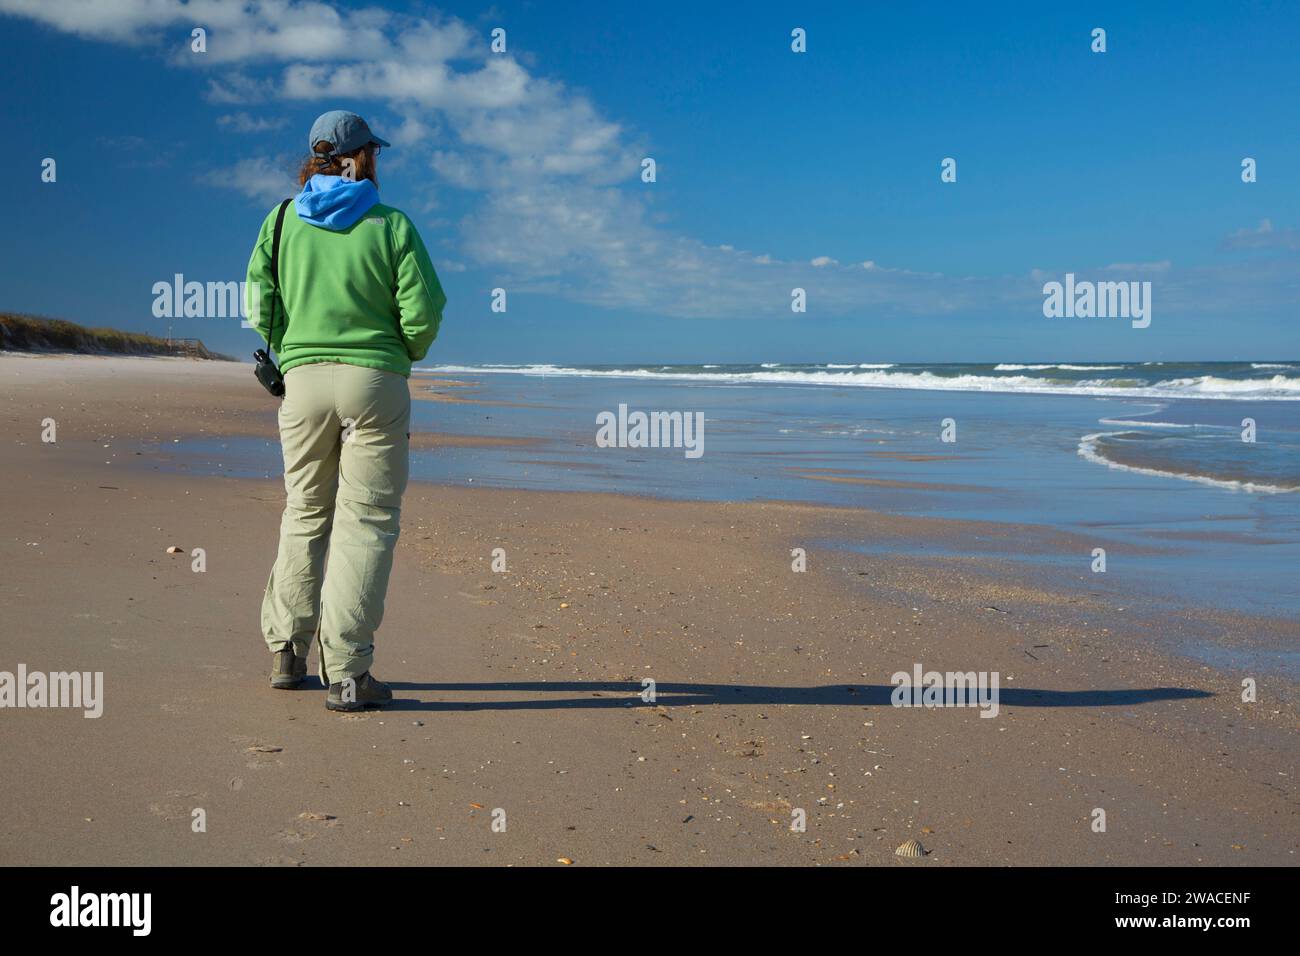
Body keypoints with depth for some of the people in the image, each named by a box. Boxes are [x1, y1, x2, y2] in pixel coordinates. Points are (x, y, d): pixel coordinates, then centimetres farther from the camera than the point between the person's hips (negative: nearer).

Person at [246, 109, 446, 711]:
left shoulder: (283, 220, 7)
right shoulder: (391, 226, -1)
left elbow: (262, 306, 1)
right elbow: (423, 313, -6)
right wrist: (405, 354, 14)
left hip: (303, 380, 4)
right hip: (375, 380, -3)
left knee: (304, 514, 17)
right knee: (366, 521, -1)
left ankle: (285, 651, 20)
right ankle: (346, 673, -5)